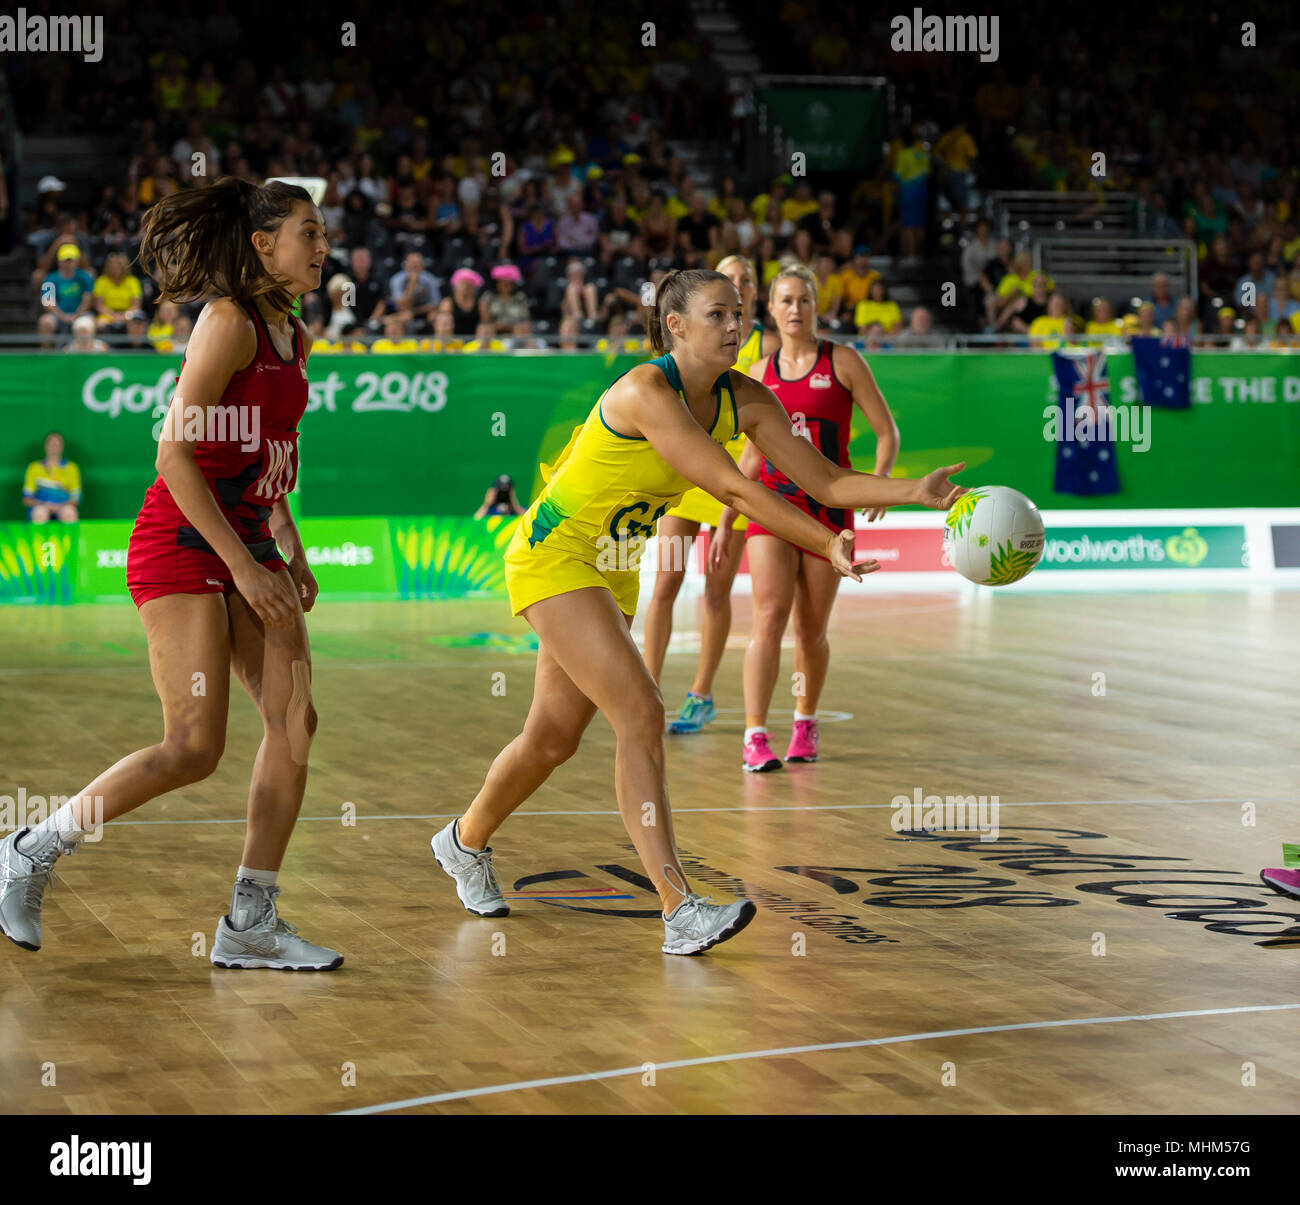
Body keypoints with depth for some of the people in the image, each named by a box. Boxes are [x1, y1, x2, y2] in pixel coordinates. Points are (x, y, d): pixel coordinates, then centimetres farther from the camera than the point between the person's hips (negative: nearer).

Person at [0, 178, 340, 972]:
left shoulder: (295, 340, 13)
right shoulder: (230, 322, -13)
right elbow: (176, 455, -18)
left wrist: (292, 553, 14)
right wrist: (245, 567, -20)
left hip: (248, 549, 8)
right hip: (182, 548, -8)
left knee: (295, 720, -4)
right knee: (195, 748, -13)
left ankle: (251, 923, 2)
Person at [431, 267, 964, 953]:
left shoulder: (744, 401, -3)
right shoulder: (645, 391, -26)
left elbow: (825, 480, -7)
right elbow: (732, 488, -32)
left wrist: (916, 493, -21)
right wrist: (827, 544, -37)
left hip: (612, 570, 8)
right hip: (553, 556, -8)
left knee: (555, 736, 15)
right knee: (641, 715, -19)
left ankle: (465, 843, 41)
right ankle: (680, 913, -21)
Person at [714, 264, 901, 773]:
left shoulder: (843, 362, 1)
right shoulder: (760, 374, 9)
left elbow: (887, 432, 0)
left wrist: (879, 480, -18)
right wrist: (725, 519, 15)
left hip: (828, 507, -1)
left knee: (811, 630, 4)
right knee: (770, 616, -14)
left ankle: (805, 725, 25)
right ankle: (755, 737, -16)